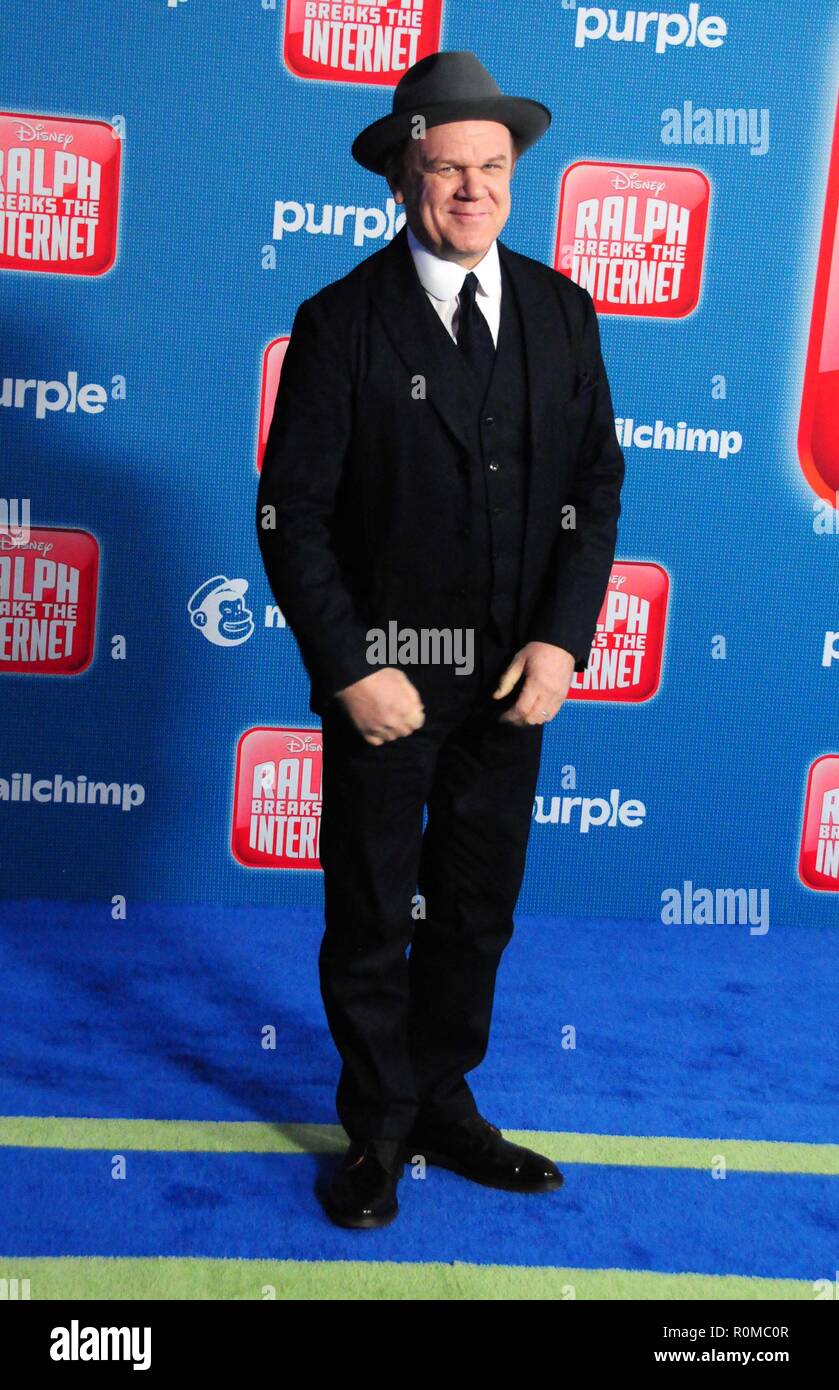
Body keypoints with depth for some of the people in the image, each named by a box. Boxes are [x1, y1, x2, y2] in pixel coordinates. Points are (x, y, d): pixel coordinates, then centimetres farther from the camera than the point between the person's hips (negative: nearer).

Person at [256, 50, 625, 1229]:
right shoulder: (343, 322, -9)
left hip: (514, 679, 4)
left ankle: (444, 1107, 37)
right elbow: (291, 515, -10)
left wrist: (561, 641, -8)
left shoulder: (560, 310, 3)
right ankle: (379, 1130, 32)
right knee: (372, 920, 11)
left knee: (479, 909, 16)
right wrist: (351, 672, -16)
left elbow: (595, 486, 4)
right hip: (385, 676, -3)